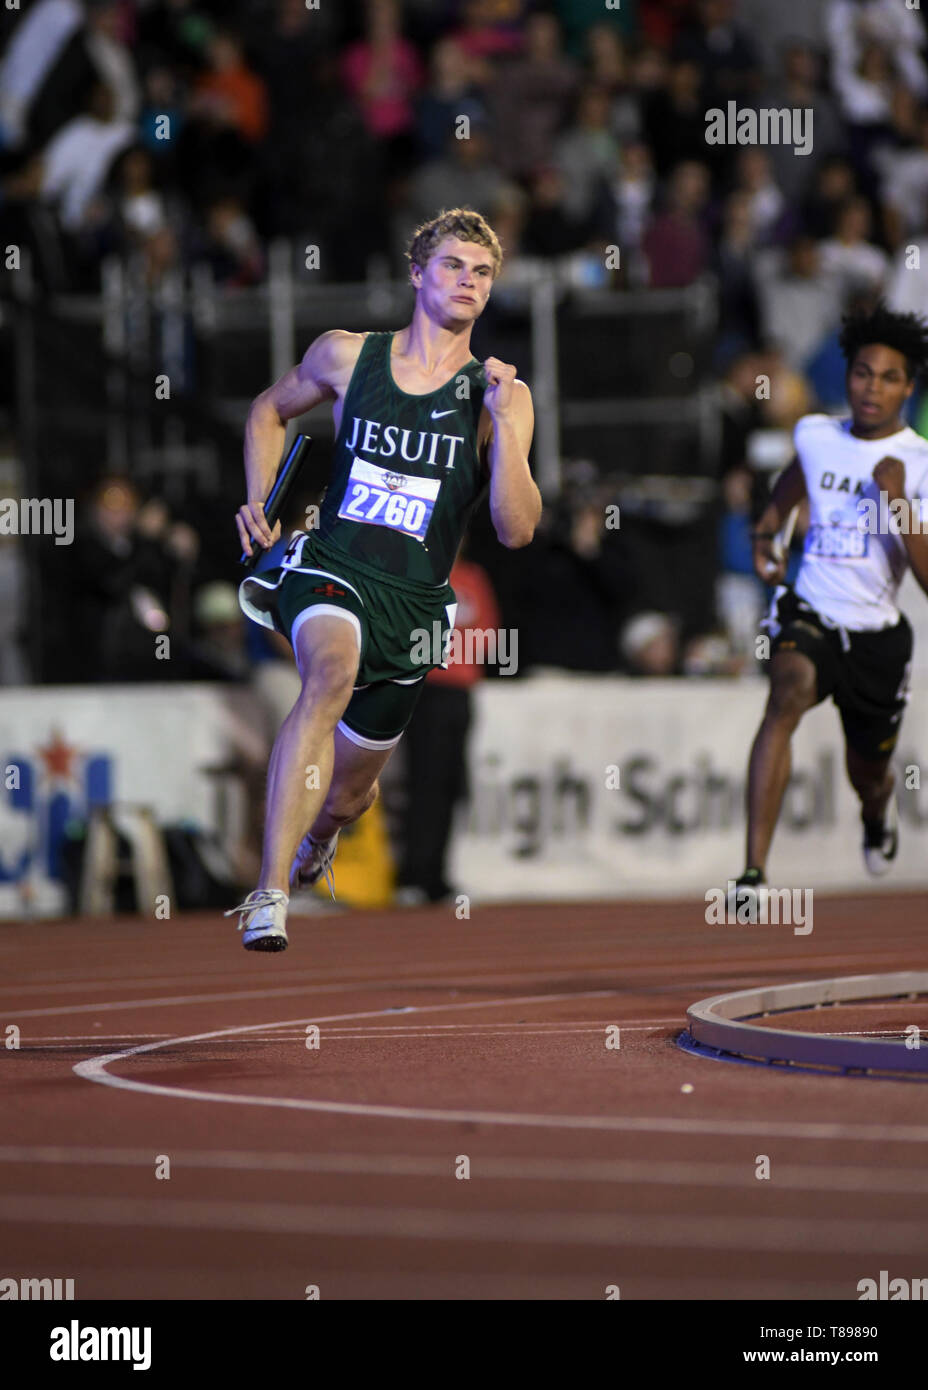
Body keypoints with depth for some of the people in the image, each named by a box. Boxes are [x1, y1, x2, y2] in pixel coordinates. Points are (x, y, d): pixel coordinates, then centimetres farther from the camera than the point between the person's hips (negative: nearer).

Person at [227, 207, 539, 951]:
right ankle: (270, 897, -43)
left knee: (348, 791, 15)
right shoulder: (346, 356, 2)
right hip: (329, 571, -2)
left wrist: (503, 423, -20)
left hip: (414, 603, 2)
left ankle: (315, 839, 58)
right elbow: (269, 411, 22)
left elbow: (517, 530, -11)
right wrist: (261, 505, 8)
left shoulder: (501, 396, -1)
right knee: (332, 673, -37)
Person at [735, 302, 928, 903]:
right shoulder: (815, 436, 1)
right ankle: (754, 871, -41)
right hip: (809, 615, 0)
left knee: (868, 777, 16)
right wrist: (767, 533, 7)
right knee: (787, 695, -33)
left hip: (878, 635, 0)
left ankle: (879, 807, 60)